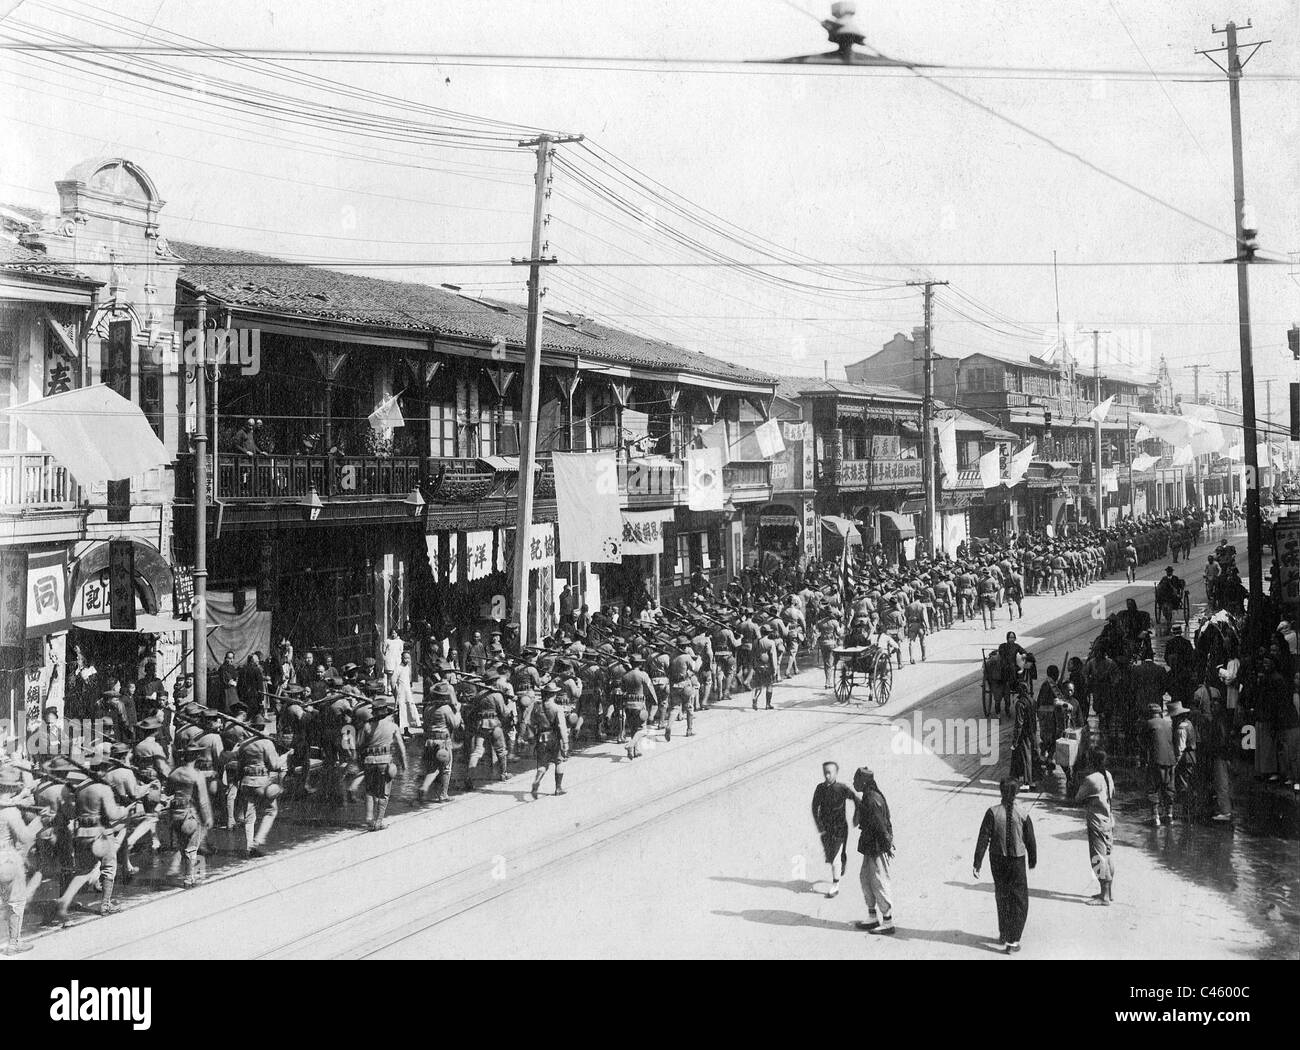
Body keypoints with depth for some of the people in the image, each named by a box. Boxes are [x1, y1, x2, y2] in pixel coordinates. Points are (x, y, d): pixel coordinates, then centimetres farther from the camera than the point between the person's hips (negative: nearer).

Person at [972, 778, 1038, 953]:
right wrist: (1033, 860, 14)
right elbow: (1030, 840, -2)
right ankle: (1012, 940, 2)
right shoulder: (1022, 814, -11)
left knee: (1002, 897, 21)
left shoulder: (993, 812, -11)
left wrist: (977, 863, -8)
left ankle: (1003, 934, 32)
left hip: (997, 860, 2)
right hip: (1017, 860, -2)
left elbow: (983, 839, -12)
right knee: (1019, 901, 8)